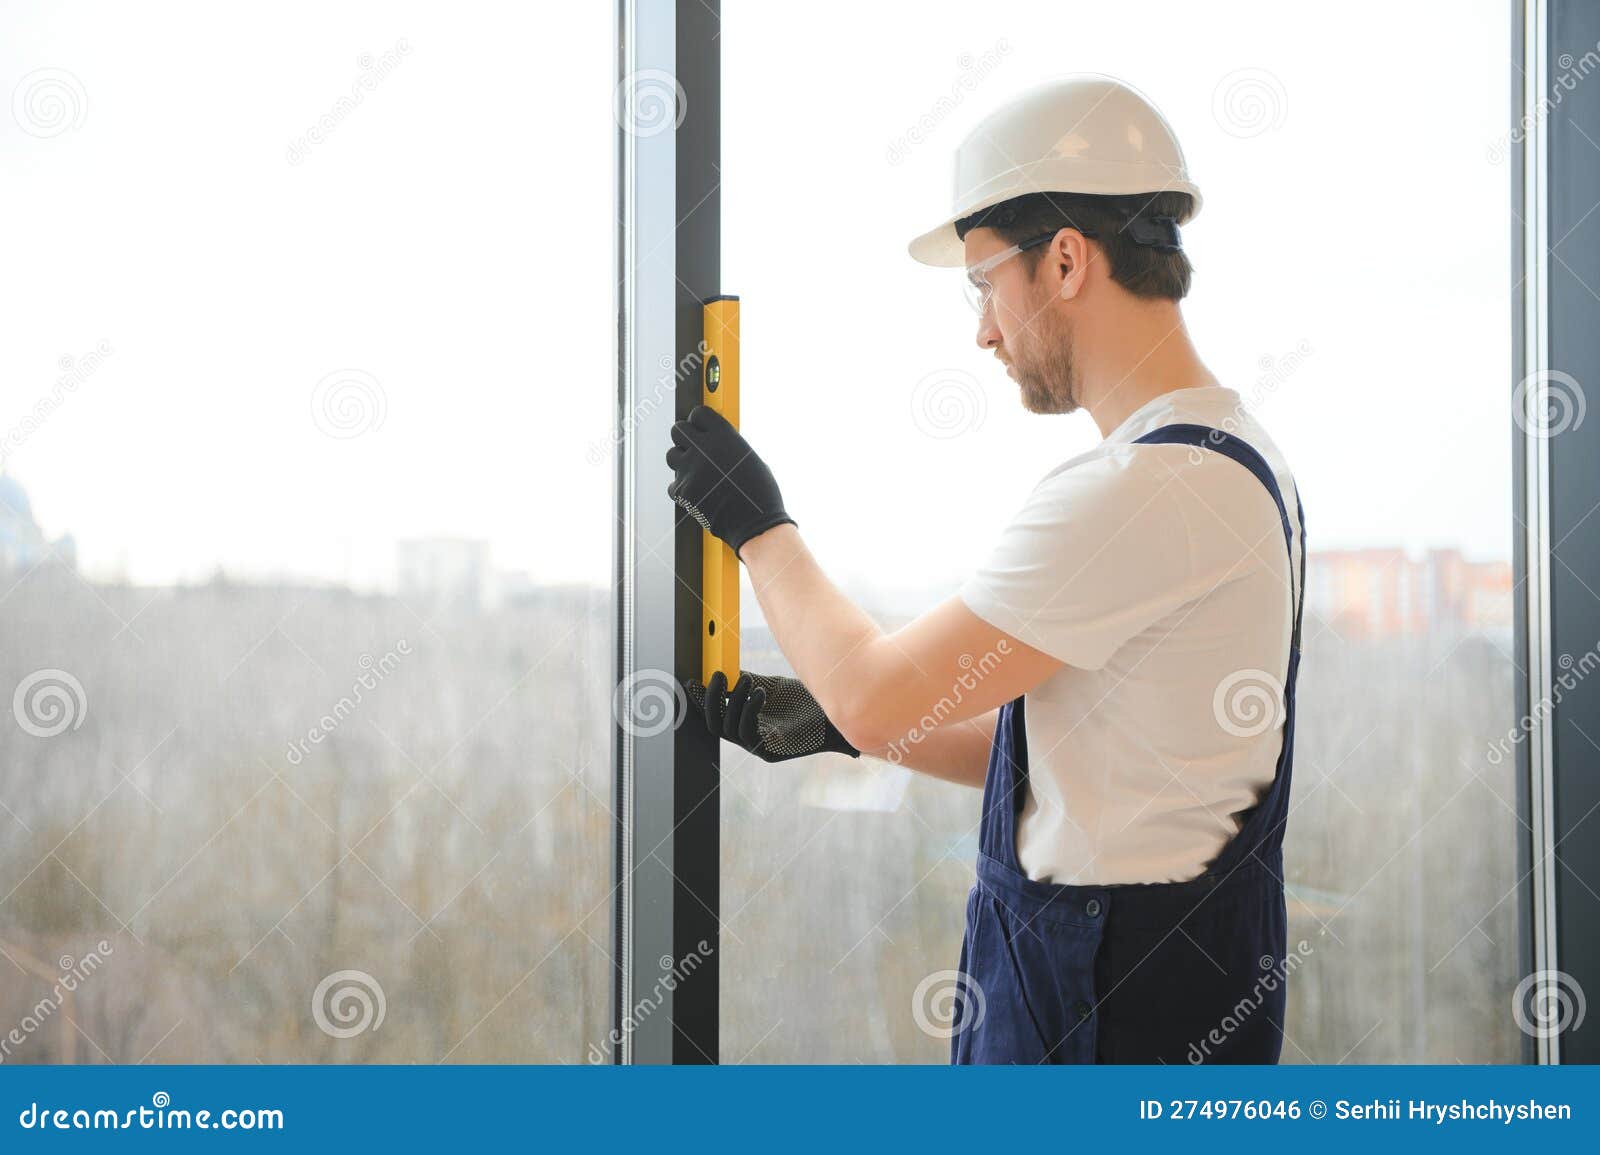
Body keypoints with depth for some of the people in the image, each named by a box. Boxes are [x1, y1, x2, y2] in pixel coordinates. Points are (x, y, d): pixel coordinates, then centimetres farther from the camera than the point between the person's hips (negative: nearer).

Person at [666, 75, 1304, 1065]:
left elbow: (875, 698, -16)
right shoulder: (1238, 459, 12)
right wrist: (830, 720, 13)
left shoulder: (1144, 490, -21)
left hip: (1109, 1013, -9)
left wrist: (759, 525, 0)